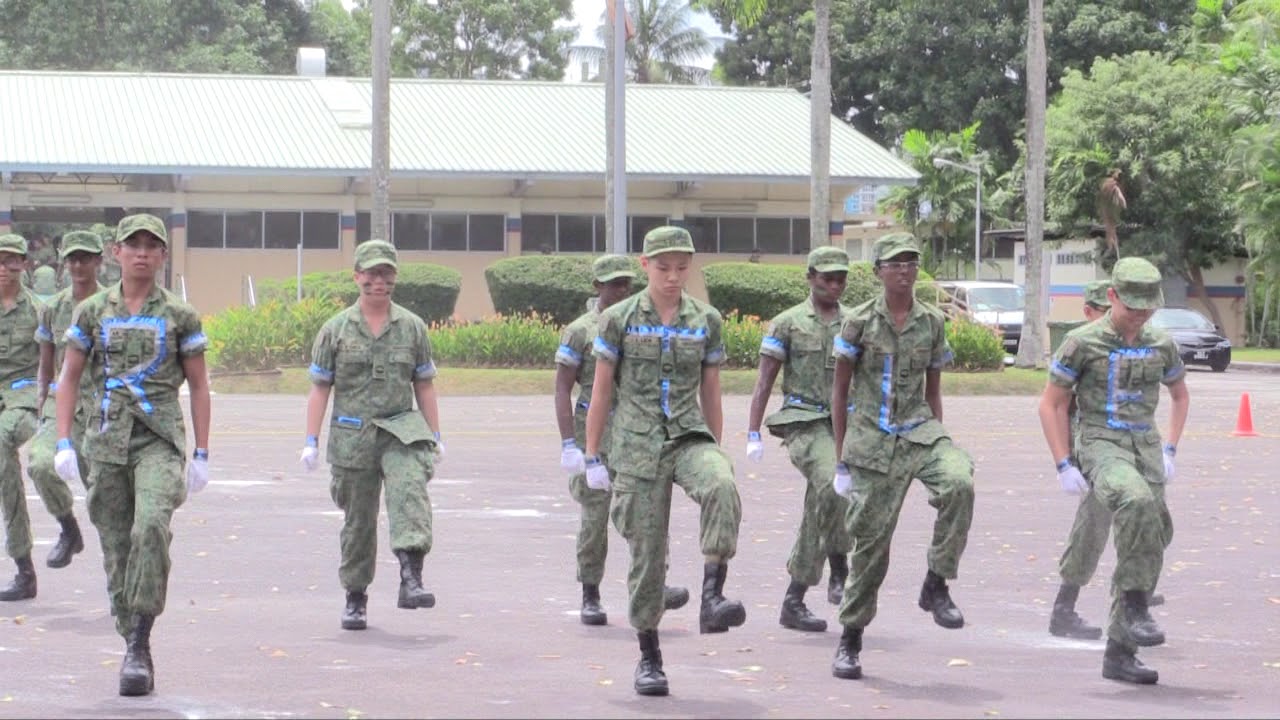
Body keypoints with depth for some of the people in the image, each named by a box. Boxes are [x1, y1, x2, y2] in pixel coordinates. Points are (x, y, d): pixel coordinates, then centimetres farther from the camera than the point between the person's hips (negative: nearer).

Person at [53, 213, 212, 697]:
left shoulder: (179, 315, 5)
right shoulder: (92, 312, 8)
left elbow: (198, 385, 8)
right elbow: (69, 377, 11)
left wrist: (202, 455, 4)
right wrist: (63, 443, 1)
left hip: (160, 440, -2)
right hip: (107, 439, 3)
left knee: (152, 526, -25)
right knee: (116, 546, 4)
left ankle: (140, 643, -22)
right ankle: (136, 653, 15)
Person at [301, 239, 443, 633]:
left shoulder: (412, 327, 9)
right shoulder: (336, 329, 5)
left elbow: (424, 385, 14)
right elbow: (319, 388, 7)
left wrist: (436, 437, 10)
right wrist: (311, 442, 1)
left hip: (402, 429, 0)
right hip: (351, 435, 0)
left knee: (409, 489, -28)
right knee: (358, 520, 7)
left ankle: (411, 578, -39)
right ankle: (355, 599, 21)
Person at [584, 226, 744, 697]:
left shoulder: (706, 321, 6)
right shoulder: (619, 319, 0)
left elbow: (710, 393, 13)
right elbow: (601, 391, 4)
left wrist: (715, 455, 15)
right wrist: (592, 459, 3)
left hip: (689, 436, 1)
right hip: (637, 445, -1)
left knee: (722, 488, -33)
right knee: (647, 552, 1)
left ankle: (712, 597, -34)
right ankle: (649, 657, 14)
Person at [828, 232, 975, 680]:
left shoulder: (932, 323, 6)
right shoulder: (860, 322, -2)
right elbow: (839, 391, 3)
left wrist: (936, 444, 15)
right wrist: (841, 459, 1)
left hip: (919, 432, 2)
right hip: (872, 441, -2)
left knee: (959, 483, -29)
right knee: (870, 540, 0)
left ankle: (936, 585, -15)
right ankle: (850, 641, 15)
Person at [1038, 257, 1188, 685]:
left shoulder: (1160, 345, 7)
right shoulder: (1083, 343, -6)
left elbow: (1180, 396, 25)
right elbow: (1051, 404, 0)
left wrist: (1170, 452, 13)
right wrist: (1064, 466, -6)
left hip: (1146, 447, 6)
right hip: (1101, 444, -5)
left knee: (1150, 539, 2)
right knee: (1137, 503, -36)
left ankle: (1119, 653, 10)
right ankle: (1134, 605, -27)